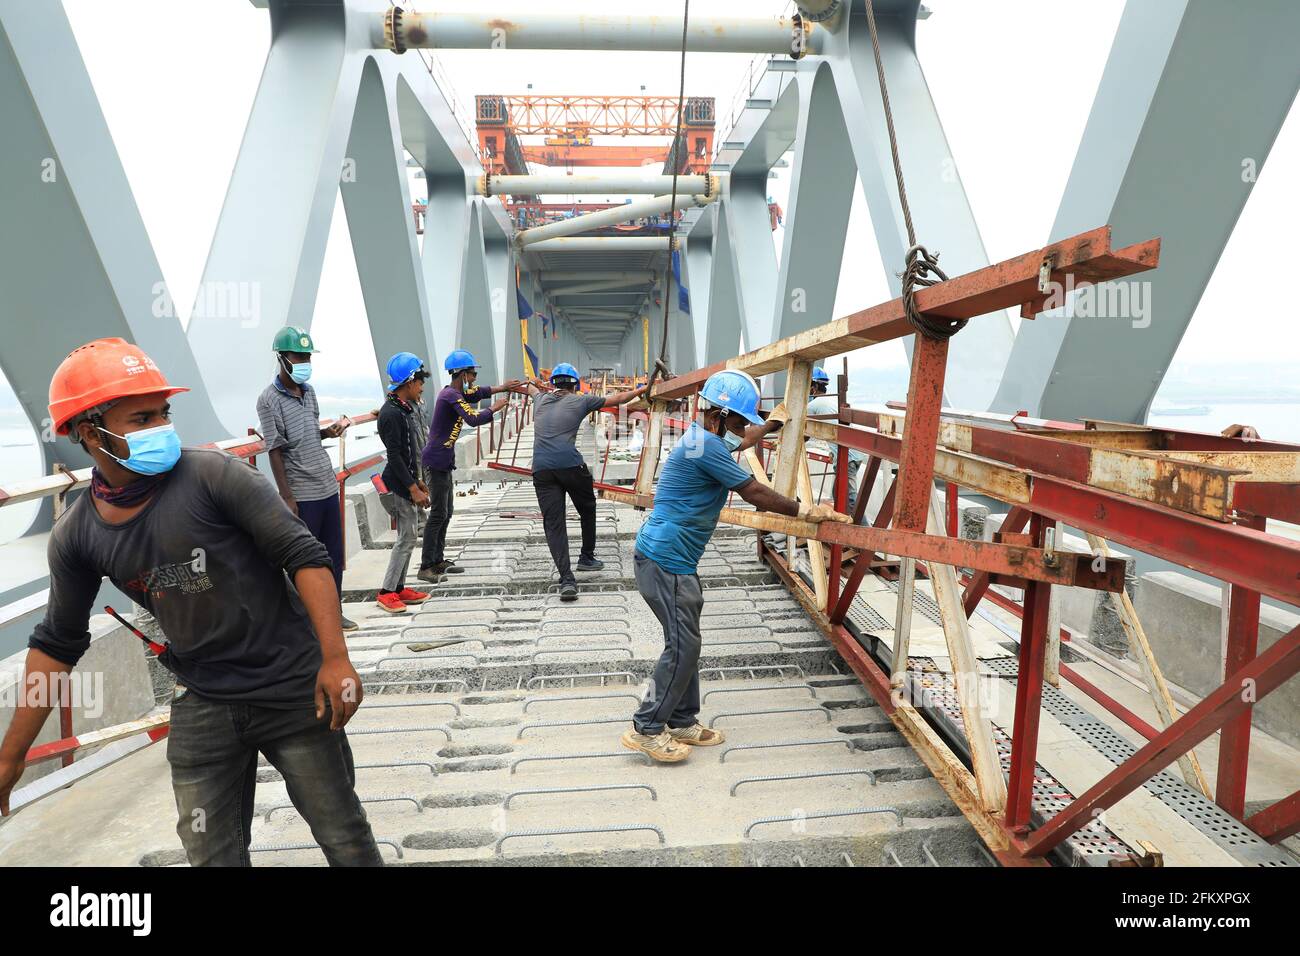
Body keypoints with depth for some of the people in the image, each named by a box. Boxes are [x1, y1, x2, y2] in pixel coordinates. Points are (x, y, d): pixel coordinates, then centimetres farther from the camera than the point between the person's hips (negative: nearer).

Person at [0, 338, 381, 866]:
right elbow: (57, 644, 11)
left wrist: (335, 658, -23)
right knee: (213, 856, 15)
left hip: (293, 689, -3)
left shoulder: (212, 474, -15)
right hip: (202, 708, 4)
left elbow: (304, 556, -16)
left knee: (346, 842, 7)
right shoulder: (76, 536, -1)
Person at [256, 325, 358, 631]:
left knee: (334, 555, 13)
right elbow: (275, 452, -12)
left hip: (328, 487, 7)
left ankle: (333, 612, 26)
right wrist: (287, 498, -14)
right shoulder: (269, 400, -11)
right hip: (302, 494, -7)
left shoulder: (309, 391, 10)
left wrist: (329, 431, 0)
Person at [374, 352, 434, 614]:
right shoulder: (391, 413, -18)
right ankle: (386, 592, 3)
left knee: (407, 538, 13)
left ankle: (399, 588, 21)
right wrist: (413, 488, -20)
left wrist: (418, 481, 21)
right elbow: (395, 456, -21)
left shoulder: (405, 409, 13)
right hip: (398, 487, -10)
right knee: (406, 538, -5)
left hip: (407, 483, 10)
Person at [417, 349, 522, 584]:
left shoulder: (454, 393, 13)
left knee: (447, 511, 15)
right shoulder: (452, 396, -16)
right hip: (437, 460, -10)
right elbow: (473, 419, -27)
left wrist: (503, 387, 21)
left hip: (444, 461, 10)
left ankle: (438, 561, 22)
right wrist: (495, 408, -12)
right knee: (438, 513, -9)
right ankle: (426, 567, -5)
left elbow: (478, 392, 28)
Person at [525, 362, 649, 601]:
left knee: (553, 523, -2)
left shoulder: (542, 399, 22)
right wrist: (639, 391, 39)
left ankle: (566, 579, -13)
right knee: (587, 510, 23)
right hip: (570, 465, -2)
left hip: (541, 470, 3)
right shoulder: (579, 400, 12)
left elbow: (532, 388, 48)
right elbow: (616, 399, 22)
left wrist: (532, 385, 73)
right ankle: (586, 557, 34)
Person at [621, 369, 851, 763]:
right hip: (665, 561, -10)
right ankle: (646, 730, 7)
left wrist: (772, 422, 49)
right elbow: (755, 493, -15)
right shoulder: (706, 446, -18)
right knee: (682, 647, -4)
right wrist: (807, 511, -6)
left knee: (686, 643, 15)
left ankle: (682, 723, 25)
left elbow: (739, 441, 36)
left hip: (671, 558, 10)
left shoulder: (702, 437, 13)